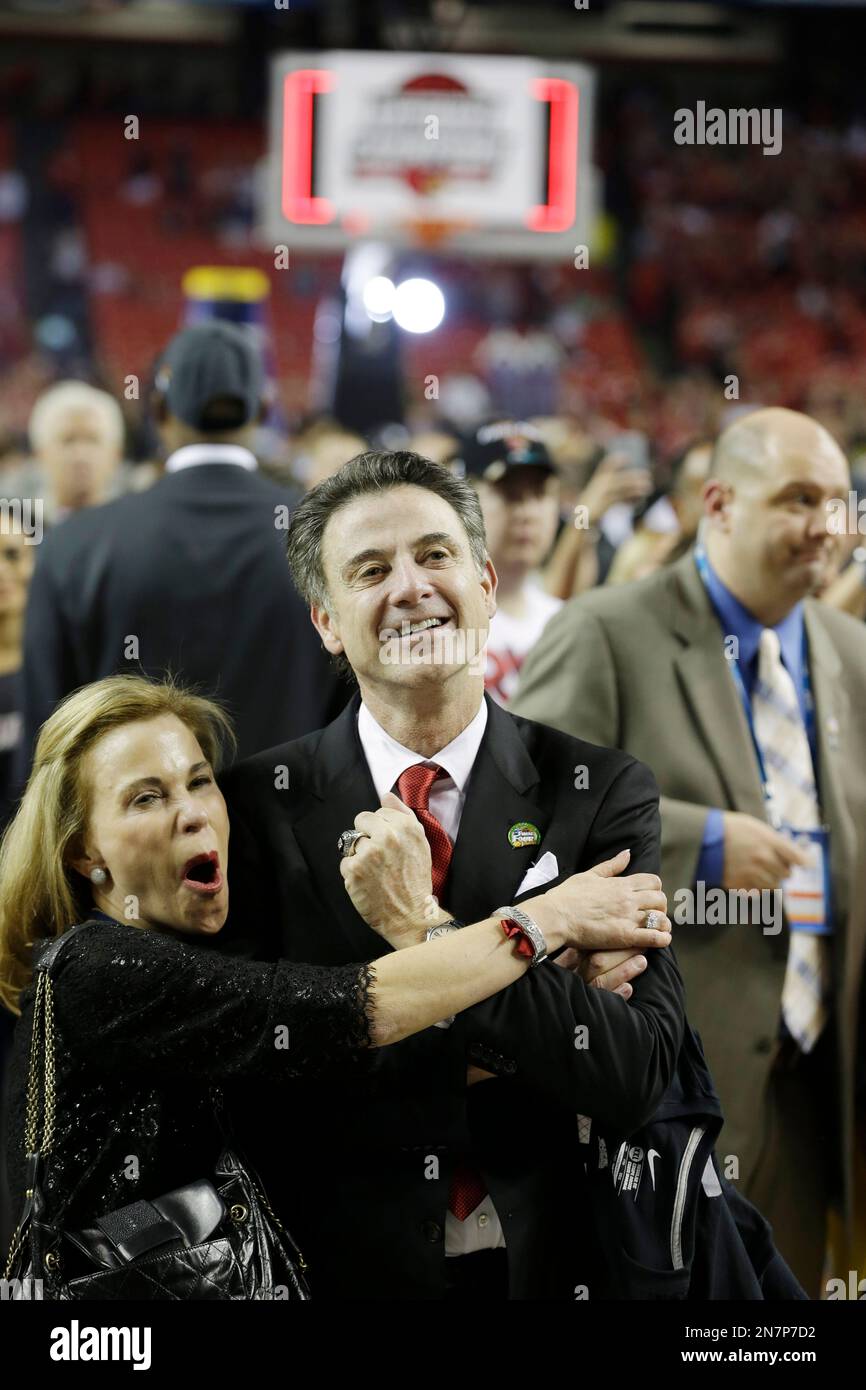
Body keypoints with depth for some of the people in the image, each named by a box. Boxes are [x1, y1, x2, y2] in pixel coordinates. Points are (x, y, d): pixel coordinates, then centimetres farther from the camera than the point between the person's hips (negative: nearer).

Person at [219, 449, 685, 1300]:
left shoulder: (602, 792, -7)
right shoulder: (259, 805, -7)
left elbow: (637, 1078, -15)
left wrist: (430, 940, -27)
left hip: (543, 1261, 1)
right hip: (343, 1263, -1)